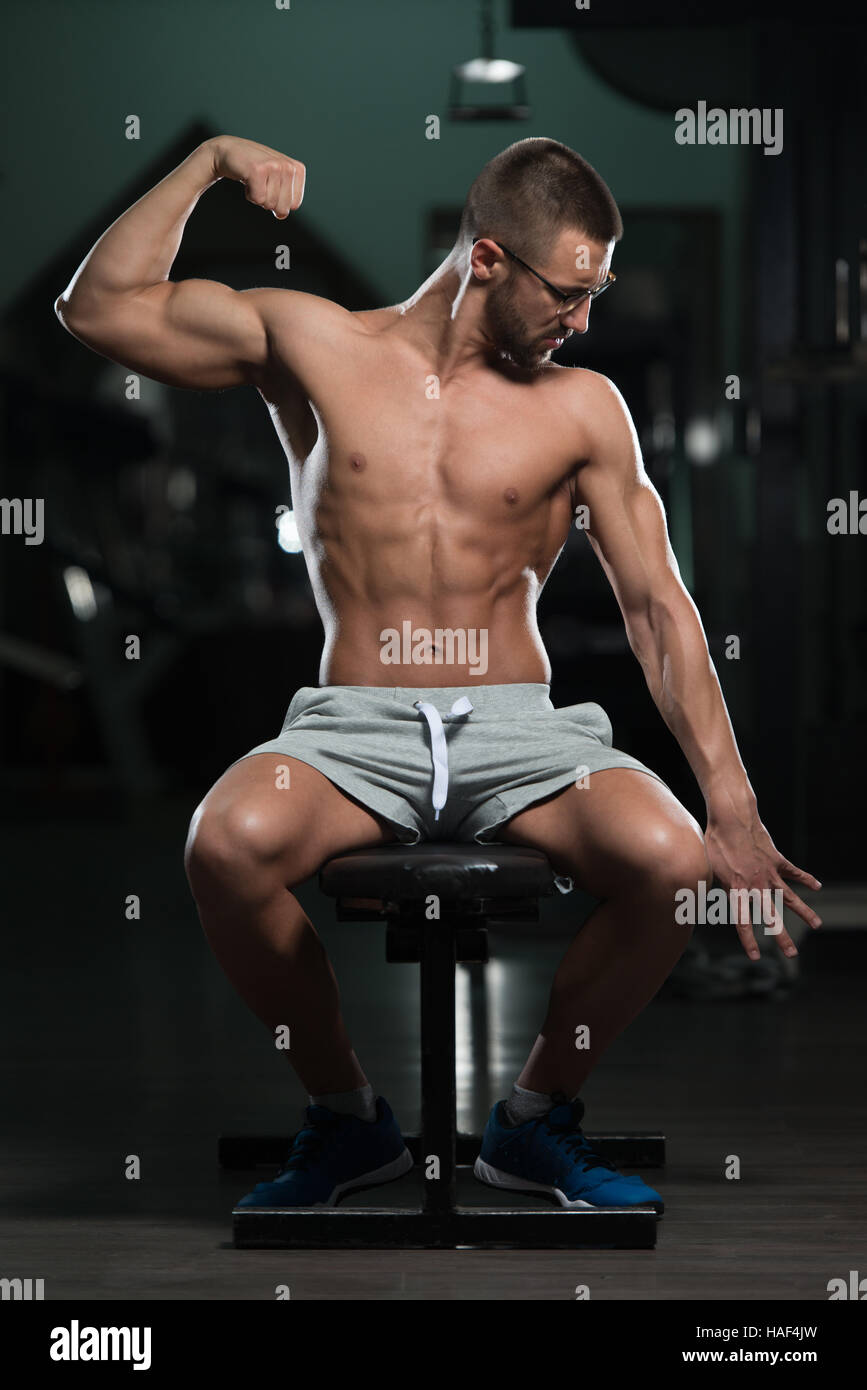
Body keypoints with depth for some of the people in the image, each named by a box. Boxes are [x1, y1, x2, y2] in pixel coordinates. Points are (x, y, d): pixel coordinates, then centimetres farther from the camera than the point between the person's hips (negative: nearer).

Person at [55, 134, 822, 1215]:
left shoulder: (582, 408, 10)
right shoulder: (311, 346, 9)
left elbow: (658, 607, 6)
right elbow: (97, 309, 6)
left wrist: (731, 804, -3)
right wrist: (211, 162, 1)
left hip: (518, 724, 1)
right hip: (353, 723, -1)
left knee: (670, 856, -30)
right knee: (230, 841, -35)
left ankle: (537, 1115, -2)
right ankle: (344, 1114, -7)